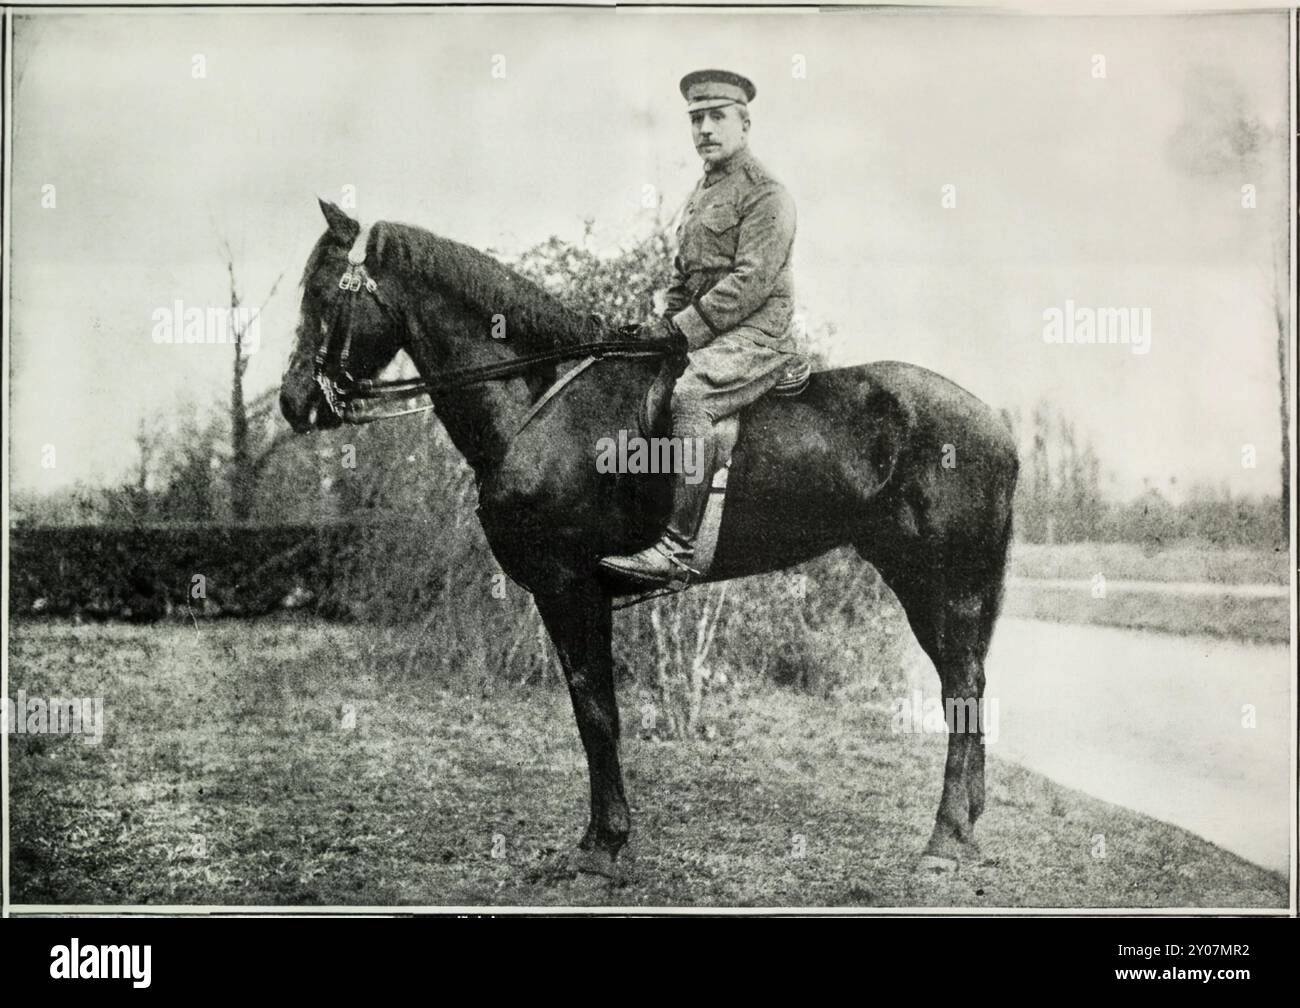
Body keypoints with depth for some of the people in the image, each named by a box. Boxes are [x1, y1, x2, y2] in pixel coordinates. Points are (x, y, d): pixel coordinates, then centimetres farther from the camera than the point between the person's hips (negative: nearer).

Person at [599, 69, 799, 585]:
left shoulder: (765, 194, -7)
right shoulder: (701, 192, 21)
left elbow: (751, 281, -17)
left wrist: (685, 327, -19)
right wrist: (668, 322, 9)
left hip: (754, 335, -10)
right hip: (704, 332, 10)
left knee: (686, 395, -34)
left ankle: (678, 548, -39)